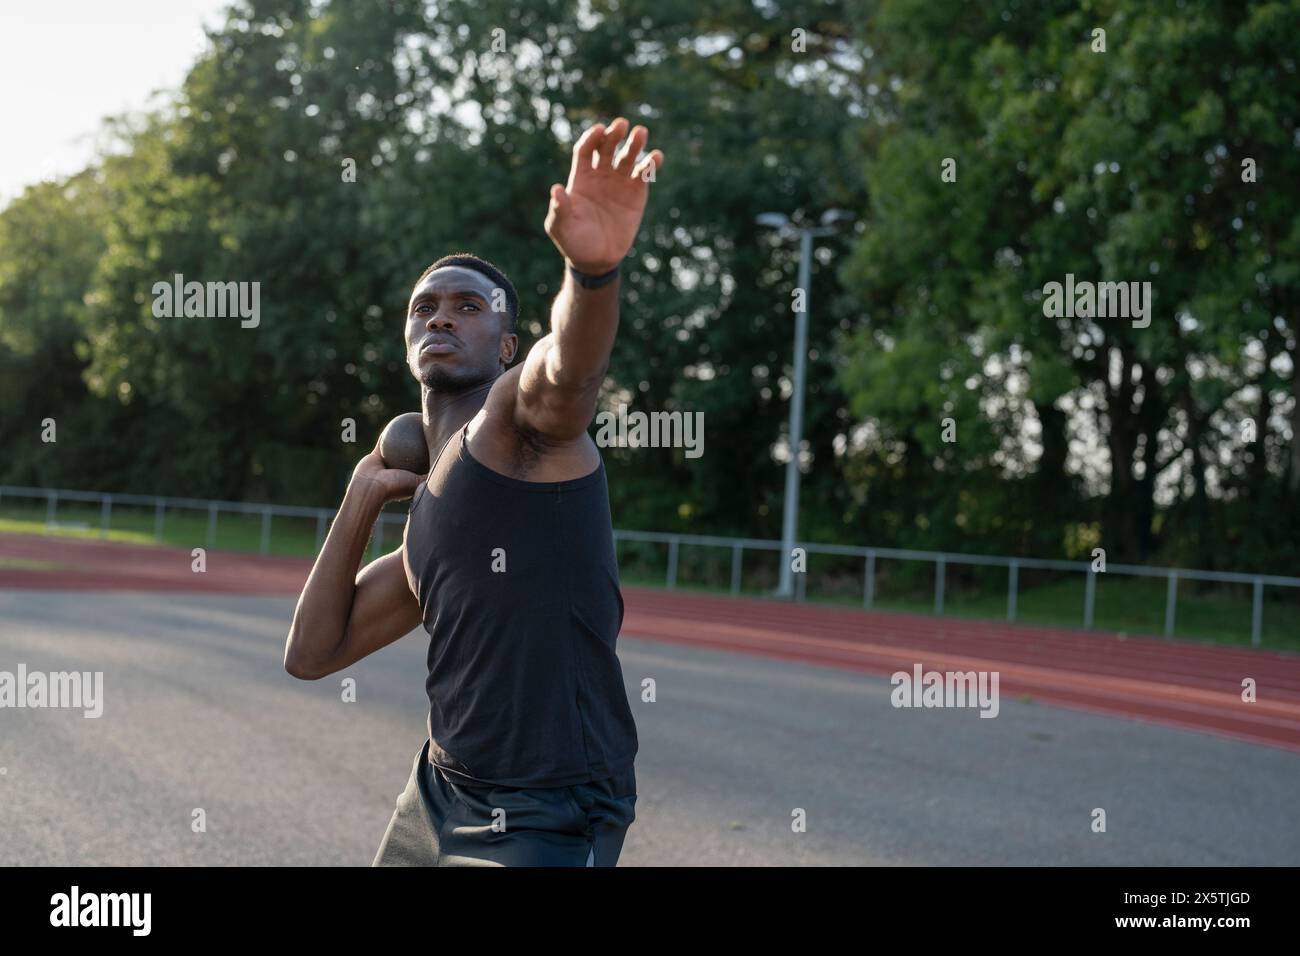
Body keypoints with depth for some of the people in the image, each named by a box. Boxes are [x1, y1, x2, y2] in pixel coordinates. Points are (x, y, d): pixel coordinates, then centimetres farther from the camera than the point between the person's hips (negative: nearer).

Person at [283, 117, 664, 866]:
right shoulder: (428, 517, 15)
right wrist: (363, 499, 13)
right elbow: (312, 653, 18)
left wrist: (594, 266, -54)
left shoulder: (521, 413, -8)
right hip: (437, 800, 8)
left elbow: (570, 366, -32)